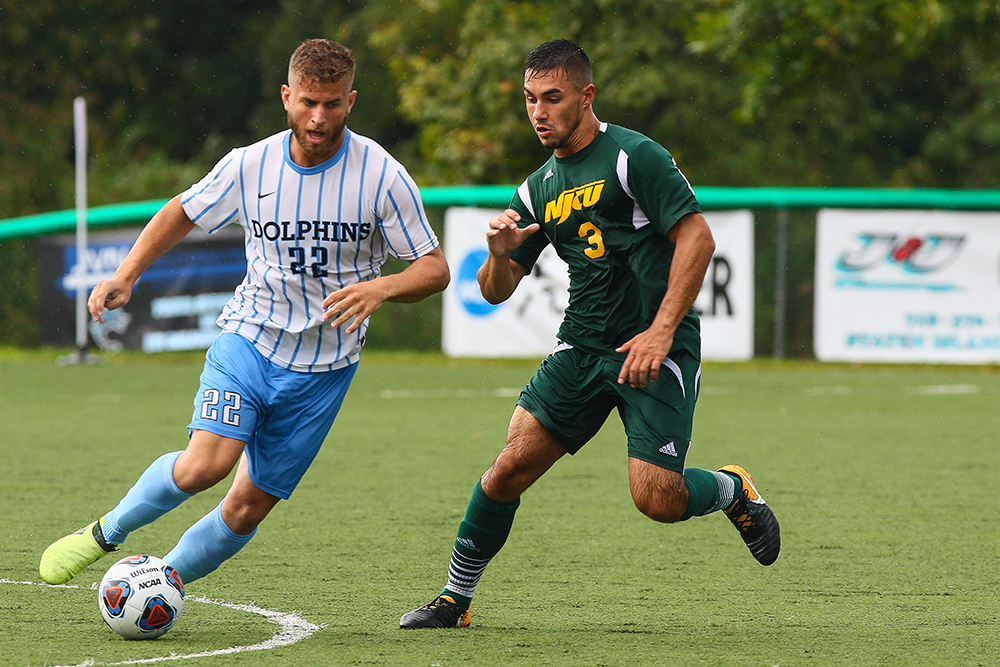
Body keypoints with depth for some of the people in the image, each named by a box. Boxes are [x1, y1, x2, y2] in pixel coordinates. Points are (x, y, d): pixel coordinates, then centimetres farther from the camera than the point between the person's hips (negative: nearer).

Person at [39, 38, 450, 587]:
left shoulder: (383, 176, -10)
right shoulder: (249, 165, -5)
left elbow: (434, 268, -6)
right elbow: (183, 212, 13)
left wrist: (381, 287, -27)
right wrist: (126, 275, 1)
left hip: (324, 367, 0)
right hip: (250, 337, 0)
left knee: (248, 508, -1)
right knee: (206, 464, -23)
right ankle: (107, 532, 1)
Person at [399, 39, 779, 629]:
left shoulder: (635, 156, -10)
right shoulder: (538, 191, 12)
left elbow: (697, 237, -14)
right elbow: (496, 291, 14)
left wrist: (661, 331, -20)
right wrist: (501, 254, -10)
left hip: (656, 353, -5)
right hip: (581, 350, 5)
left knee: (657, 499, -15)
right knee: (511, 466, -8)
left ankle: (732, 490, 18)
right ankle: (455, 599, 5)